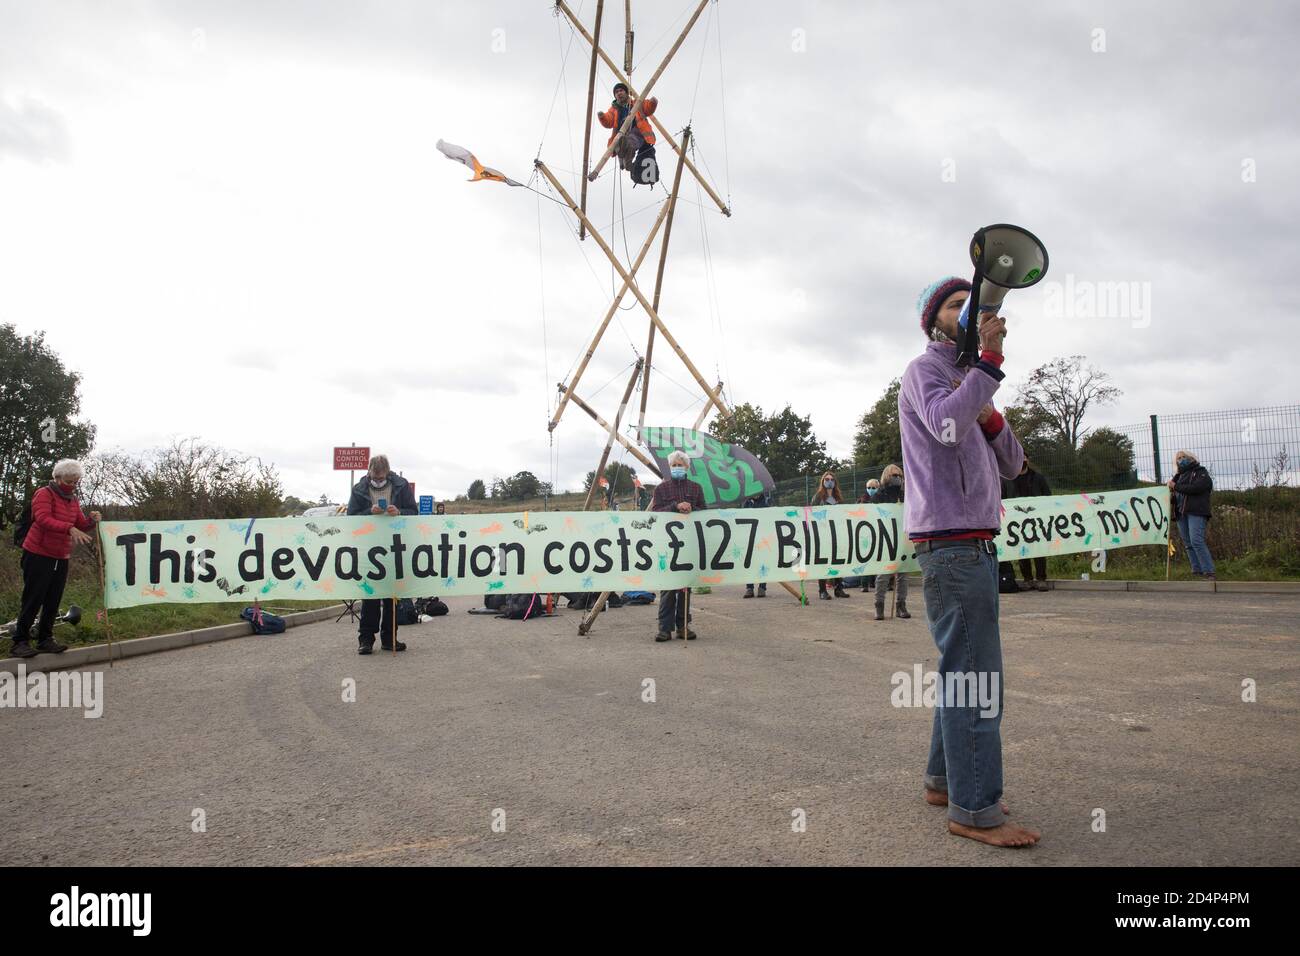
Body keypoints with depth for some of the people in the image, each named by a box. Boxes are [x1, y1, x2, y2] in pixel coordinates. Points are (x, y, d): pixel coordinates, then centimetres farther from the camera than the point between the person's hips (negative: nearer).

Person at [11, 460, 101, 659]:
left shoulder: (73, 500, 14)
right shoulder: (44, 494, -8)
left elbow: (81, 526, 8)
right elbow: (43, 519, -25)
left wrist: (92, 521, -15)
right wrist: (69, 528, -39)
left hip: (61, 558, 7)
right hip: (38, 556, -7)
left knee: (53, 601, 7)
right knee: (33, 600, -6)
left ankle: (45, 640, 14)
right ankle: (20, 642, 0)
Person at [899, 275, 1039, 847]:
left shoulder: (968, 382, 26)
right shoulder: (923, 371, -2)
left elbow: (1010, 465, 17)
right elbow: (948, 426, -26)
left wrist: (990, 418, -1)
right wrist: (989, 358, -22)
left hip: (975, 542, 10)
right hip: (950, 541, -10)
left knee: (963, 669, 14)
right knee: (974, 673, -11)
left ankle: (946, 780, 24)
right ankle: (973, 810, -6)